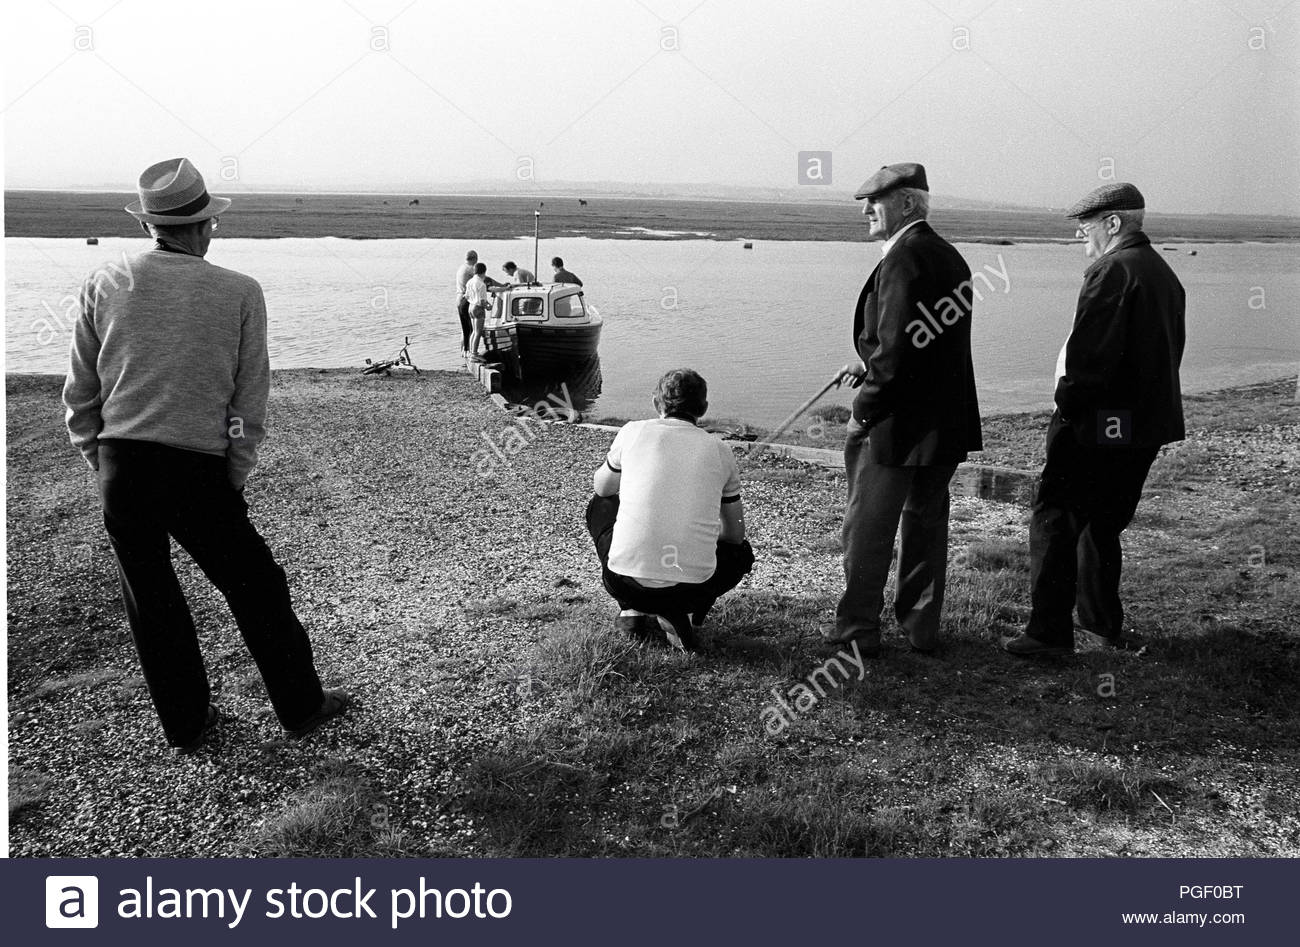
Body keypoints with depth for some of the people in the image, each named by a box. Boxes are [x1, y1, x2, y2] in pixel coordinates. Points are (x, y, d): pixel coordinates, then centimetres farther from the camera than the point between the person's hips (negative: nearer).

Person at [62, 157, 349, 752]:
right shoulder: (239, 292, -3)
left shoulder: (103, 285, 2)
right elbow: (250, 402, -1)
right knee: (256, 589, 13)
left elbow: (80, 395, 6)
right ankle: (301, 707, 25)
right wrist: (235, 479, 7)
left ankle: (186, 723, 28)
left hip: (121, 464, 3)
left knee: (150, 602, 15)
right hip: (198, 466, -2)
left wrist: (101, 464, 17)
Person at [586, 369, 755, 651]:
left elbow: (601, 487, 22)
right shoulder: (719, 449, 6)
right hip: (691, 590, 1)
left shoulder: (634, 431, 3)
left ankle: (632, 610, 20)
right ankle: (681, 620, 9)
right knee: (741, 552, 33)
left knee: (601, 506, 29)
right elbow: (736, 533, 15)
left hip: (625, 583, 0)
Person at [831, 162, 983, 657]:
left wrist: (864, 411, -15)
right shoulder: (950, 256, 12)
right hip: (946, 423, 9)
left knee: (868, 526, 3)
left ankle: (857, 629, 13)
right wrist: (871, 363, 12)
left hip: (899, 421, -9)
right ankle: (921, 625, 27)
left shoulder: (902, 258, -17)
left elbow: (896, 347, -23)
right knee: (926, 520, 17)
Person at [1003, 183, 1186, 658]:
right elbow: (1169, 353, 17)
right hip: (1149, 424, 9)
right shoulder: (1165, 274, 16)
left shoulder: (1110, 271, -14)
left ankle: (1049, 631, -3)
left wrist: (1066, 406, -12)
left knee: (1054, 519, -3)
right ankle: (1102, 619, 30)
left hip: (1100, 424, -9)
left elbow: (1089, 355, -22)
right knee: (1104, 522, 20)